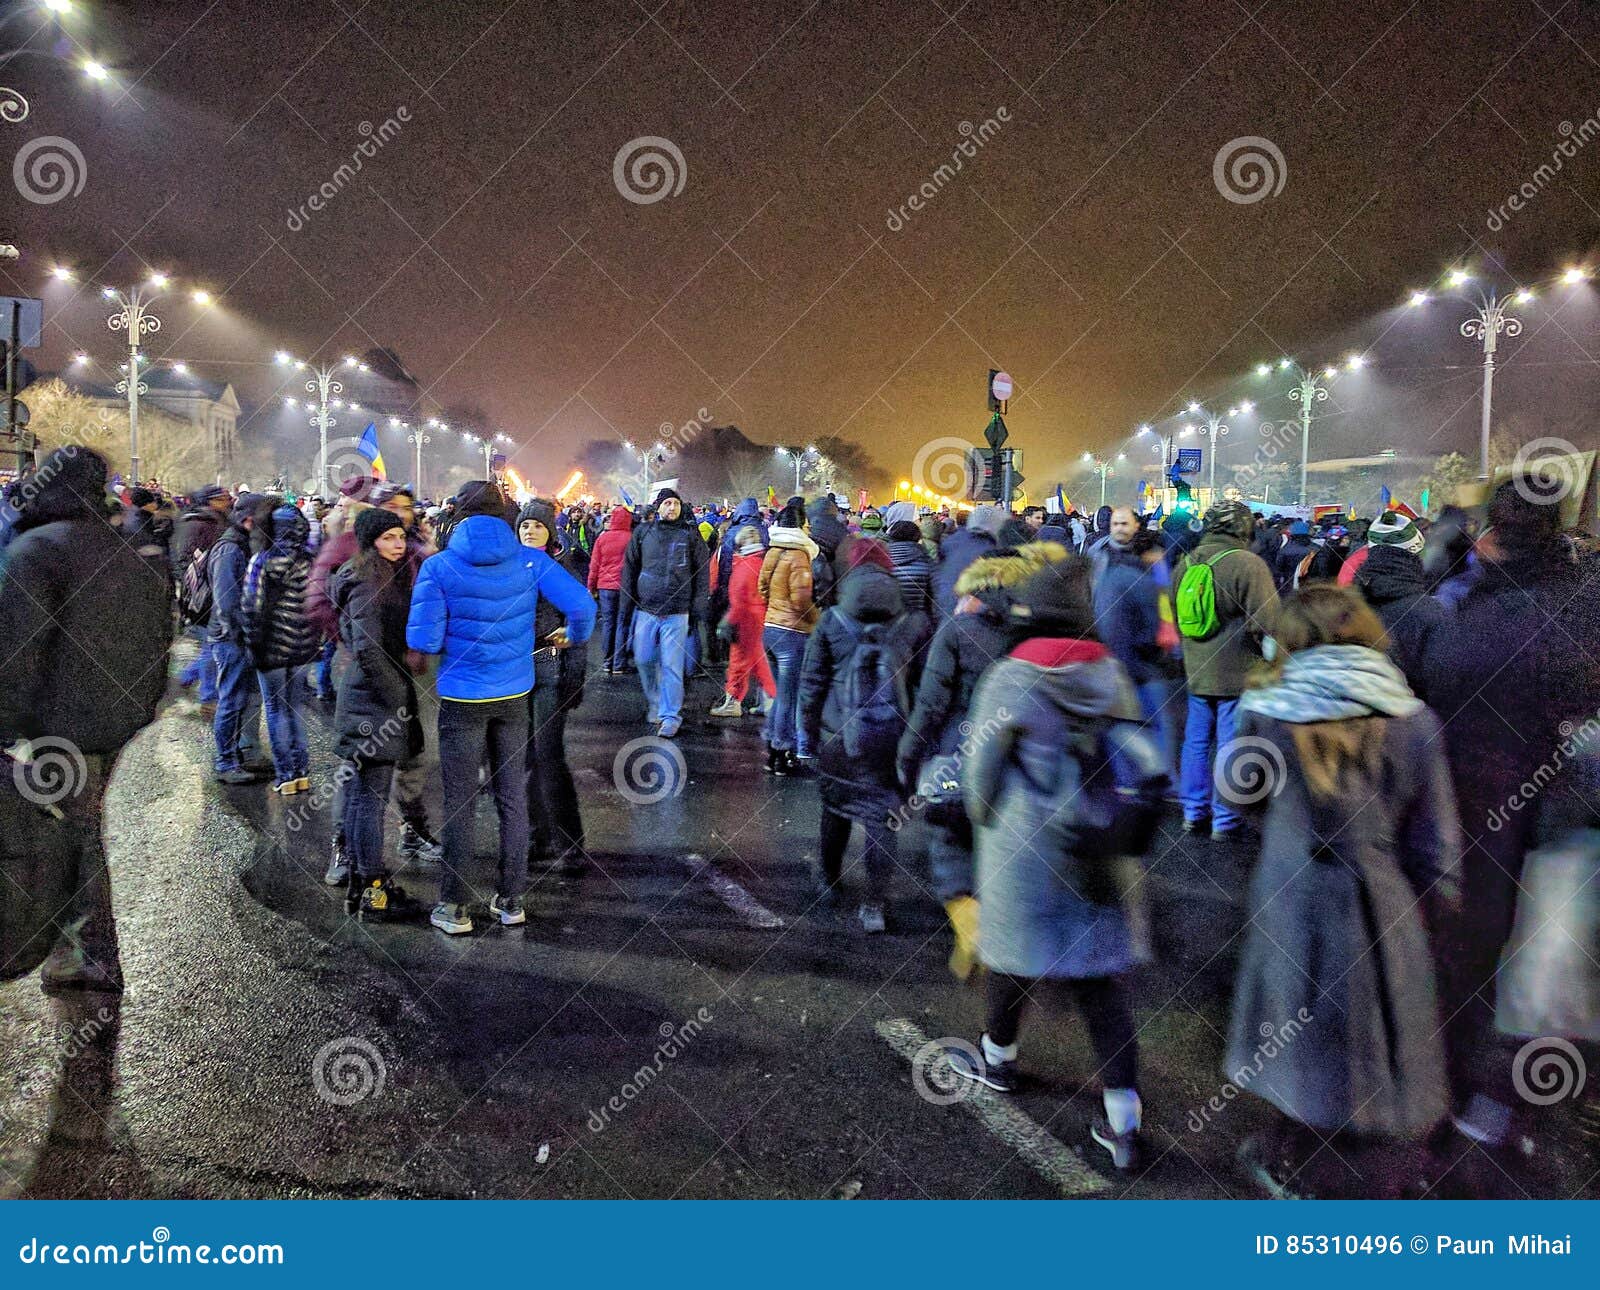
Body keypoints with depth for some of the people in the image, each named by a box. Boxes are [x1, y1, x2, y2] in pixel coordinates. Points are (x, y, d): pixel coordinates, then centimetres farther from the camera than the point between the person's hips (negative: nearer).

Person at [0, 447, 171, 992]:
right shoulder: (132, 552, 11)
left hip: (65, 726, -7)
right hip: (121, 720, 7)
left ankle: (96, 958, 9)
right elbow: (159, 642, 17)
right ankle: (75, 942, 26)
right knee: (83, 827, 17)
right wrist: (144, 704, 25)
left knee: (74, 837, 2)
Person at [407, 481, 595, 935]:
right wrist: (575, 637, 10)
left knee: (459, 804, 7)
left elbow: (423, 641, -15)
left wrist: (451, 639, 8)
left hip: (461, 699, -2)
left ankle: (454, 907, 15)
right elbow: (581, 605, -11)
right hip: (514, 695, 3)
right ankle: (511, 901, 21)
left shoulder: (439, 566, -10)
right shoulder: (529, 561, -4)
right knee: (513, 798, 12)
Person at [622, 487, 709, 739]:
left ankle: (671, 716, 4)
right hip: (645, 610, 2)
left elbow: (703, 572, 4)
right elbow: (630, 567, 12)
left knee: (672, 666, -3)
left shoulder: (690, 535, 3)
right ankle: (654, 704, 30)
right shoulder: (643, 532, 7)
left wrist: (699, 607, -1)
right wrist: (628, 599, 6)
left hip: (676, 614, -2)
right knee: (644, 660, 8)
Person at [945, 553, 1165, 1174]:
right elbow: (1146, 768, 3)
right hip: (1102, 861, 4)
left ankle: (996, 1058, 42)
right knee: (1105, 981, 9)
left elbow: (980, 774, -5)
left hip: (1027, 850, -3)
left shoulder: (1008, 679, -12)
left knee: (1013, 953, 18)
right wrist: (1124, 829, 16)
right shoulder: (1110, 674, 1)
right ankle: (1124, 1127, 11)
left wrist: (982, 820, 14)